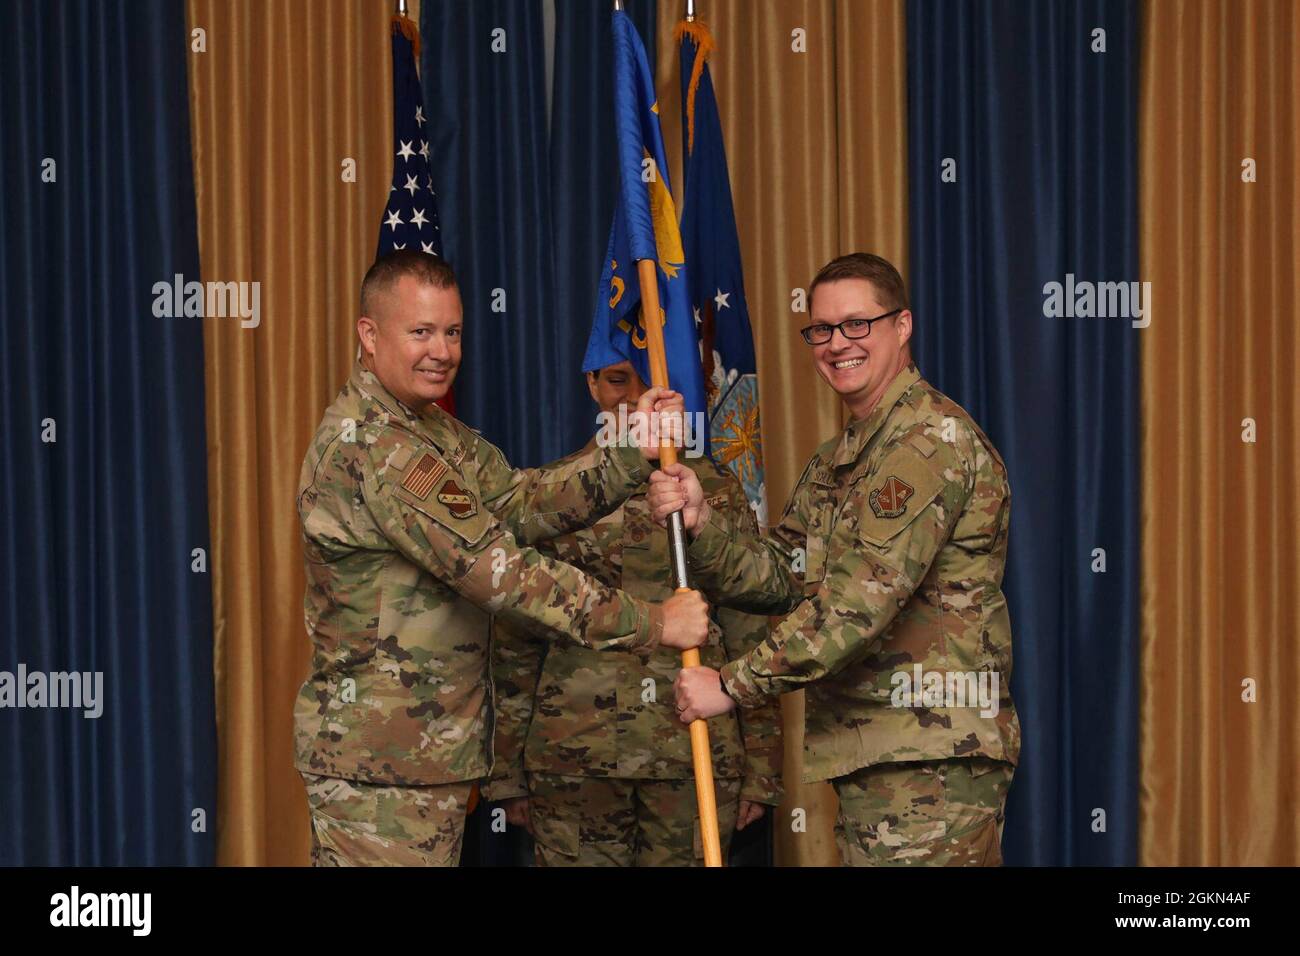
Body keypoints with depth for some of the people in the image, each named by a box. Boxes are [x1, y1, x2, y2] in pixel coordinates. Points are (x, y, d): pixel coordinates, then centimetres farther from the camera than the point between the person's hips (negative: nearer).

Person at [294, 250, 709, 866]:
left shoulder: (432, 428, 14)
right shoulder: (371, 444, -21)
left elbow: (518, 503, 4)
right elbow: (494, 568, -24)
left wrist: (629, 455, -9)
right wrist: (649, 624, -20)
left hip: (431, 744, 10)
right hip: (381, 762, -10)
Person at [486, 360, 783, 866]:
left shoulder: (717, 490, 7)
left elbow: (751, 638, 8)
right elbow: (515, 646, 8)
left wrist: (759, 769, 4)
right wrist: (509, 770, 5)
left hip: (695, 749, 0)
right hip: (573, 754, 0)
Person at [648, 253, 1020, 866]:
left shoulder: (932, 437, -13)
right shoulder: (835, 461, 21)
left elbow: (864, 597, -21)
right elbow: (779, 576, 13)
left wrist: (734, 684, -17)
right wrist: (700, 522, -6)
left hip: (933, 753, -9)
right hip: (868, 748, 9)